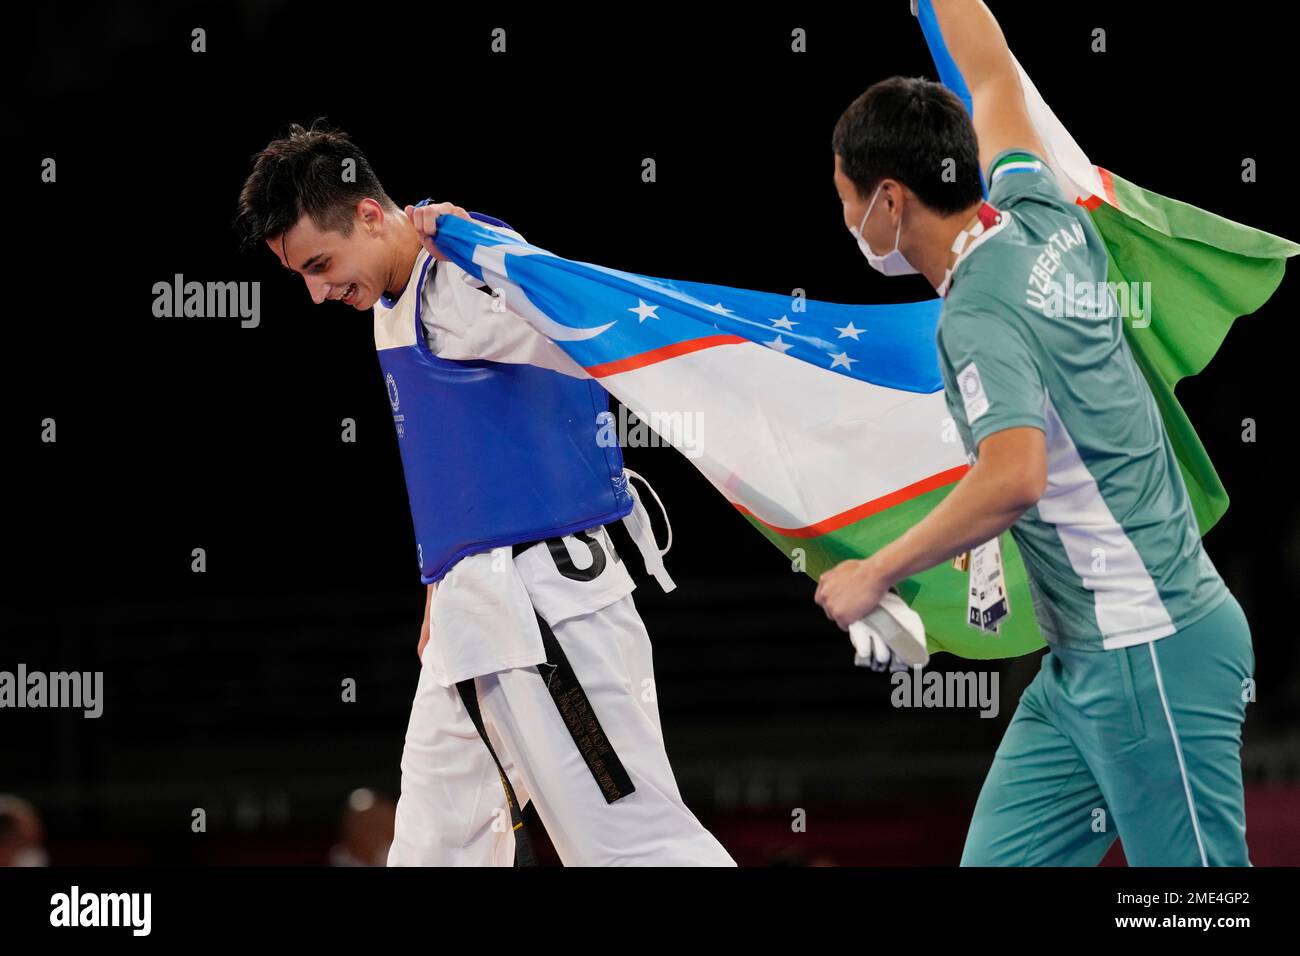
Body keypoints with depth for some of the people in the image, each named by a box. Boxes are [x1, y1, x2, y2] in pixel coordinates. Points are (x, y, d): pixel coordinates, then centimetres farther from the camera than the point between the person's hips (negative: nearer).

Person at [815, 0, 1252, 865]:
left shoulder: (981, 316, -18)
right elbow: (992, 76, 24)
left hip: (1151, 653, -10)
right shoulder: (1042, 216, 7)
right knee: (1001, 859, 6)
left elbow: (1013, 478, -34)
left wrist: (875, 573, -22)